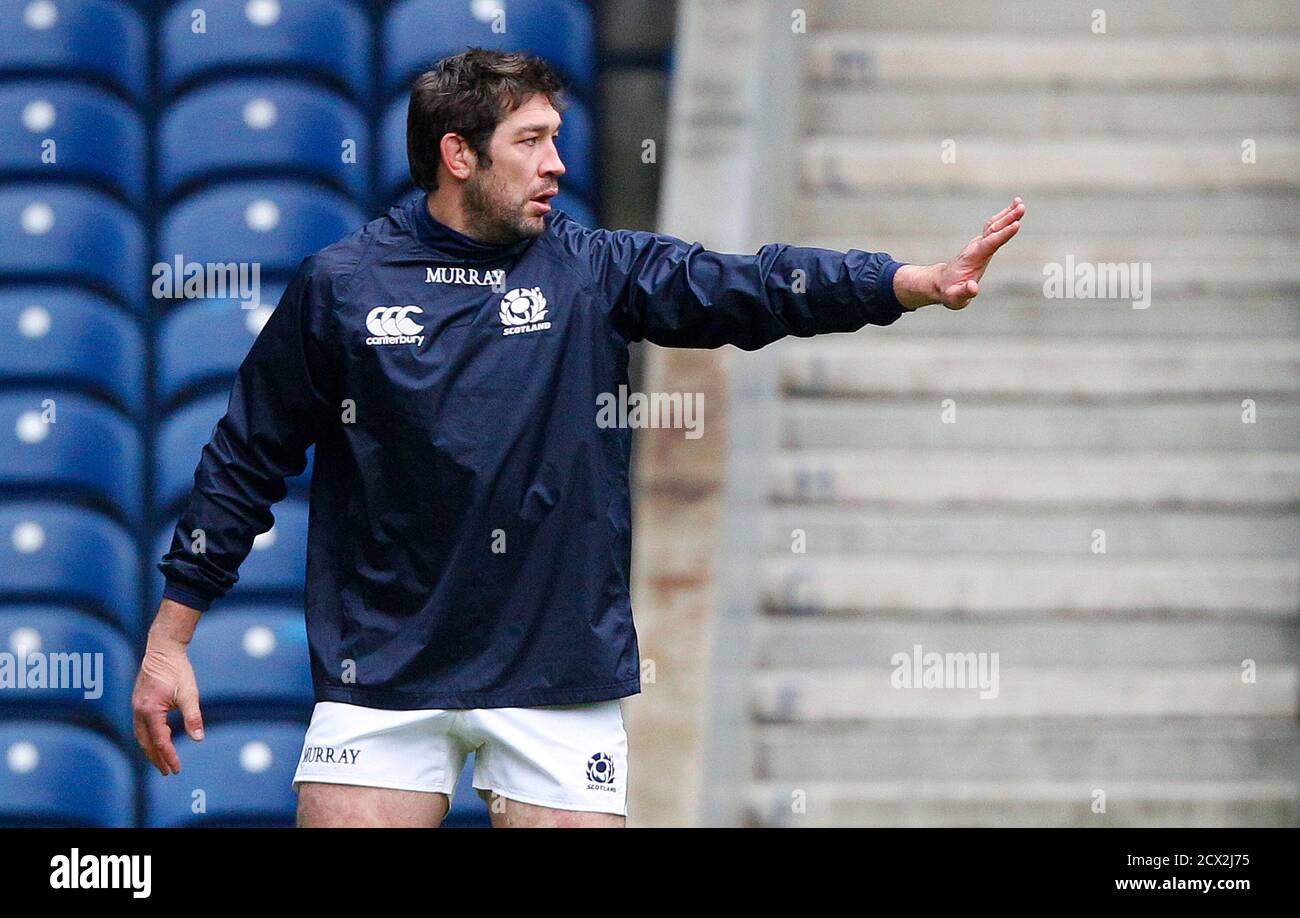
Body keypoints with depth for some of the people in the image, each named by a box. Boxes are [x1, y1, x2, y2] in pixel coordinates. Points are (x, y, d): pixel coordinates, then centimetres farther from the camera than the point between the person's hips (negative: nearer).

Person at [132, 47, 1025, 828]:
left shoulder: (595, 271, 4)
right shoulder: (340, 285, 1)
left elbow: (753, 288, -9)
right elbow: (245, 464, 6)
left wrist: (919, 282, -24)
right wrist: (169, 642, 5)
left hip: (558, 675, 1)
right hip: (383, 670, -1)